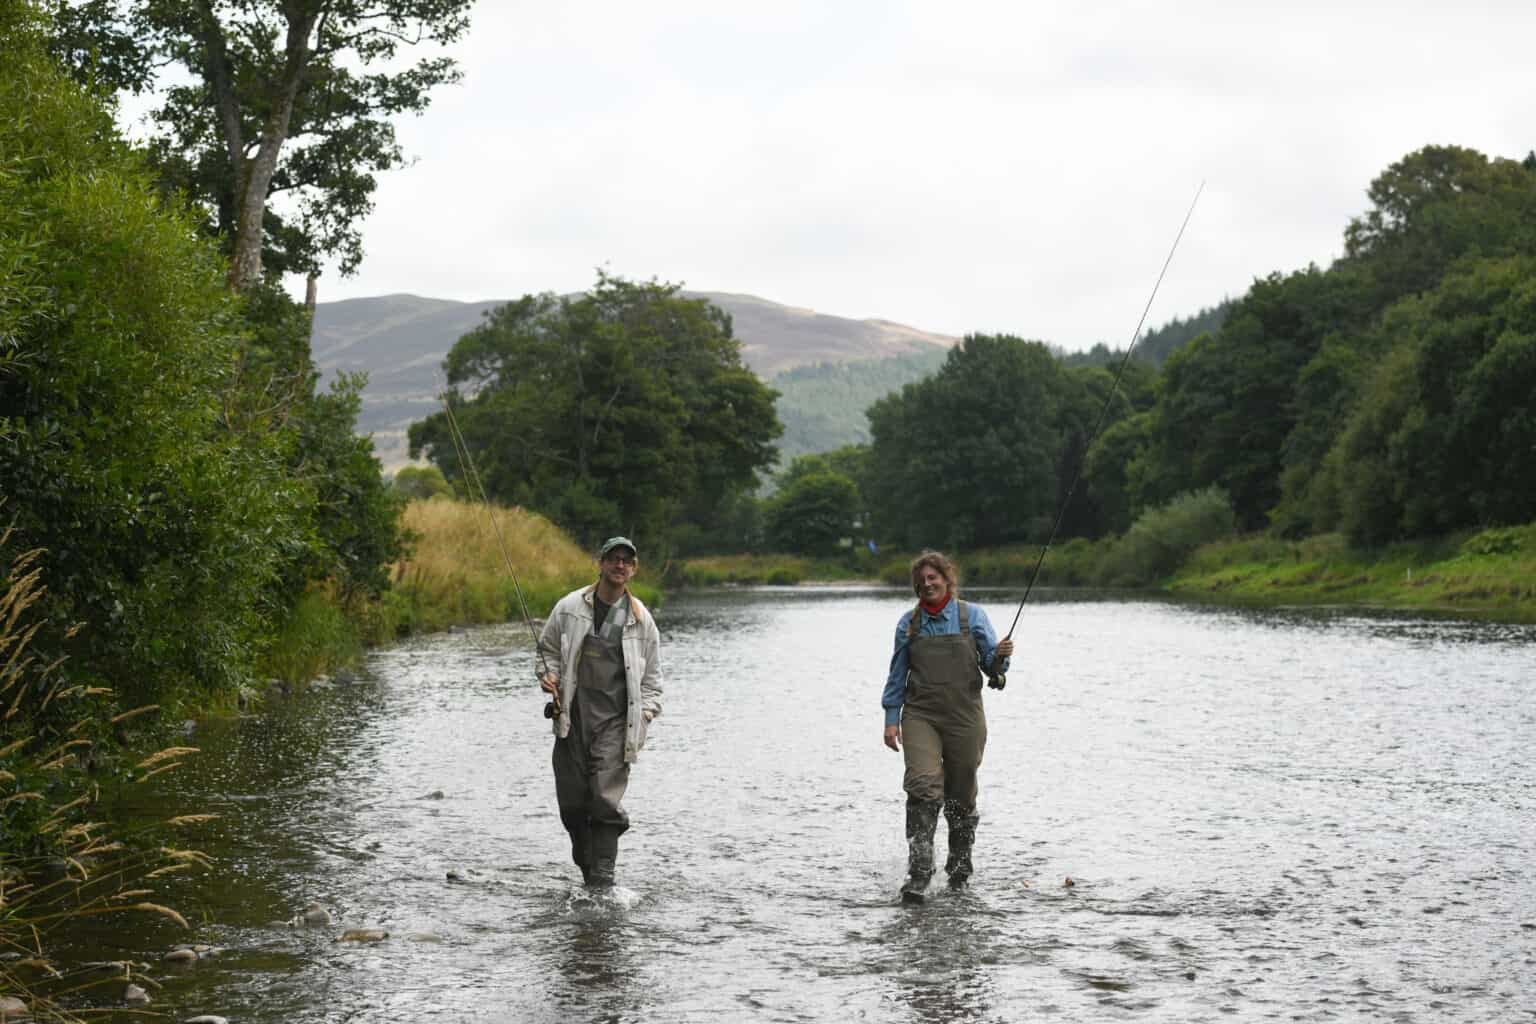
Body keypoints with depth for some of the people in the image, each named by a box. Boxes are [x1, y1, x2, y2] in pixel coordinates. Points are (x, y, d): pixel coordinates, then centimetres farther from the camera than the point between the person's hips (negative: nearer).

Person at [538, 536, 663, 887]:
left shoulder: (641, 619, 7)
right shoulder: (570, 608, 5)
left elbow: (651, 675, 14)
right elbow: (547, 647, 18)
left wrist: (646, 712, 3)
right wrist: (550, 675, -1)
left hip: (615, 718, -1)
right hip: (572, 713, 1)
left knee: (606, 799, -13)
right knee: (572, 799, 3)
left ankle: (603, 879, -13)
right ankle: (586, 870, 19)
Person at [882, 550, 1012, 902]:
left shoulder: (972, 616, 4)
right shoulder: (909, 623, 8)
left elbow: (991, 665, 4)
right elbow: (897, 675, 11)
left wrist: (1000, 656, -19)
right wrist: (891, 719, 5)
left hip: (964, 716, 0)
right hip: (920, 715, 0)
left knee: (961, 794, 7)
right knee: (923, 785, -18)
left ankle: (959, 865, 28)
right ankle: (918, 873, -19)